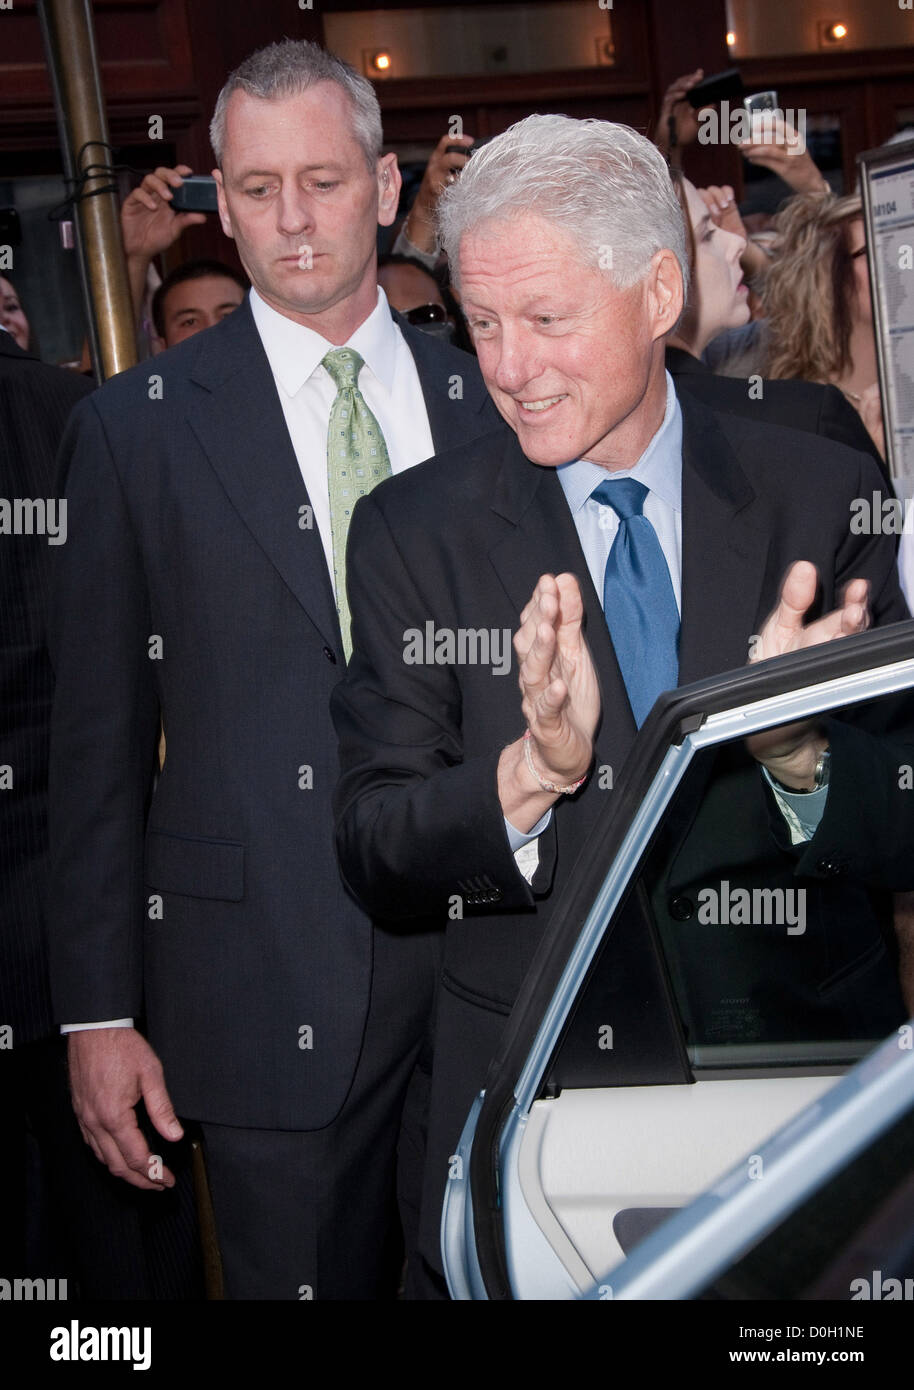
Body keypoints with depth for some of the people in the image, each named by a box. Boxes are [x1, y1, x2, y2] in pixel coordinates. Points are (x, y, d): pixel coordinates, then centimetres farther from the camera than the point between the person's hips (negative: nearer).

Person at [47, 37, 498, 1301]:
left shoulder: (487, 405, 7)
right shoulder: (139, 427, -1)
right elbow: (98, 740, -1)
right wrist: (98, 1010, -3)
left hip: (485, 953, 3)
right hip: (269, 985, -2)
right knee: (301, 1277, 7)